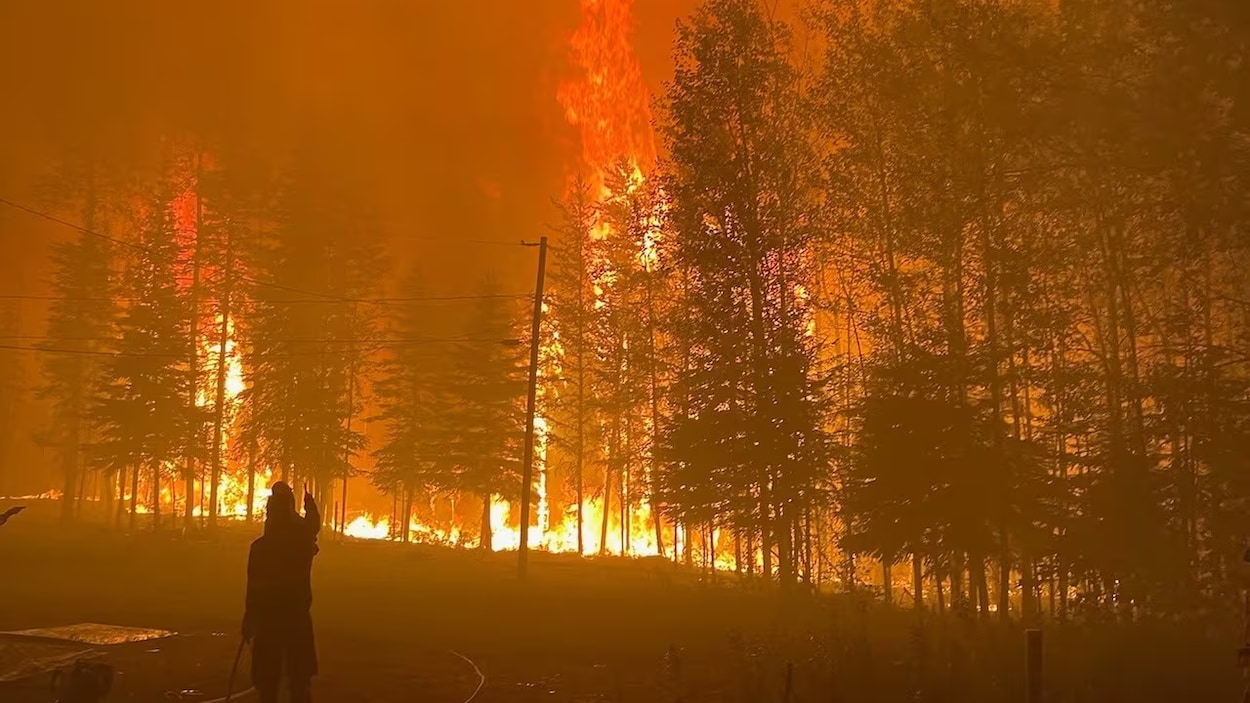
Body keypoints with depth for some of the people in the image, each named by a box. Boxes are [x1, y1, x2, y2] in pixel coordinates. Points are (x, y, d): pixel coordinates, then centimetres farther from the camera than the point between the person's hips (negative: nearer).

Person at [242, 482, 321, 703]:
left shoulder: (260, 547, -12)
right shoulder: (304, 541, -4)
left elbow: (254, 589, -11)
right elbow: (313, 523, 20)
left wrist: (249, 620, -3)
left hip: (268, 618, -2)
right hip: (298, 617, 3)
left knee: (267, 682, 7)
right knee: (299, 681, 12)